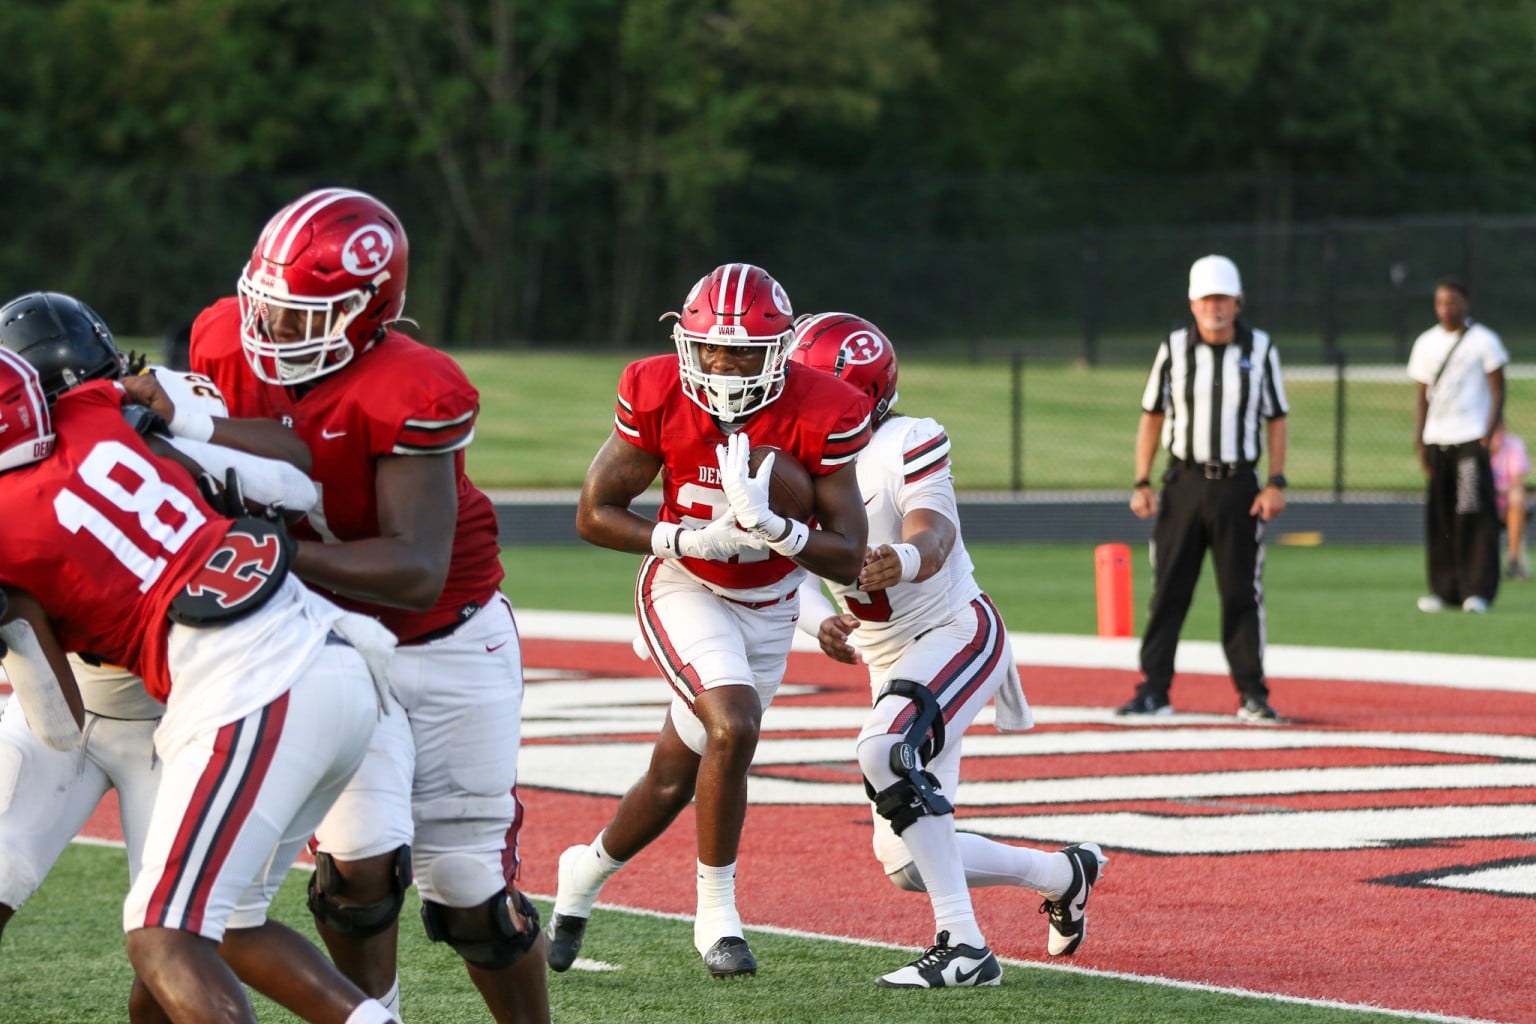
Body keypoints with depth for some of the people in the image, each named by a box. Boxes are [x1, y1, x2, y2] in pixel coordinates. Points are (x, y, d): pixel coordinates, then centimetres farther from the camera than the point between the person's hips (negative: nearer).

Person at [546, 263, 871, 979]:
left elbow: (848, 559, -18)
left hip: (768, 610, 3)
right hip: (686, 593, -2)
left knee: (676, 778, 10)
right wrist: (690, 540, -25)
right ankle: (717, 913, -10)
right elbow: (593, 515, -11)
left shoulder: (819, 415, -20)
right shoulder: (658, 397, -19)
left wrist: (770, 527, -37)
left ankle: (586, 873, 39)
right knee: (733, 726, -27)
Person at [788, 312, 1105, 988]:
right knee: (908, 865, 3)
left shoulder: (905, 446, -16)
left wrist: (899, 560, -56)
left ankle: (964, 947, -30)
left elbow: (931, 540, -31)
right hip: (890, 663, 8)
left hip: (960, 633, -8)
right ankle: (1065, 873, 30)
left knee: (887, 749, -34)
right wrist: (821, 621, -28)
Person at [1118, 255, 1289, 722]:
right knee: (1168, 591, 0)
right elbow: (1152, 417, 8)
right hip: (1184, 484, 1)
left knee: (1242, 592, 0)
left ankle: (1252, 695, 6)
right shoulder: (1174, 349, 3)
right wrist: (1142, 484, 0)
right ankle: (1153, 692, 4)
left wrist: (1275, 483, -3)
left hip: (1238, 485, -1)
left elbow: (1276, 420, 6)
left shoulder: (1260, 350, 3)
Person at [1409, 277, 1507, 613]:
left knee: (1475, 516, -9)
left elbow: (1497, 390, 0)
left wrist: (1488, 434, -10)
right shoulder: (1426, 343, 13)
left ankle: (1477, 590, -8)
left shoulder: (1484, 341, 1)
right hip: (1436, 440, 4)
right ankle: (1444, 589, 9)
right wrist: (1419, 440, 8)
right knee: (1439, 518, 4)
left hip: (1471, 440, -4)